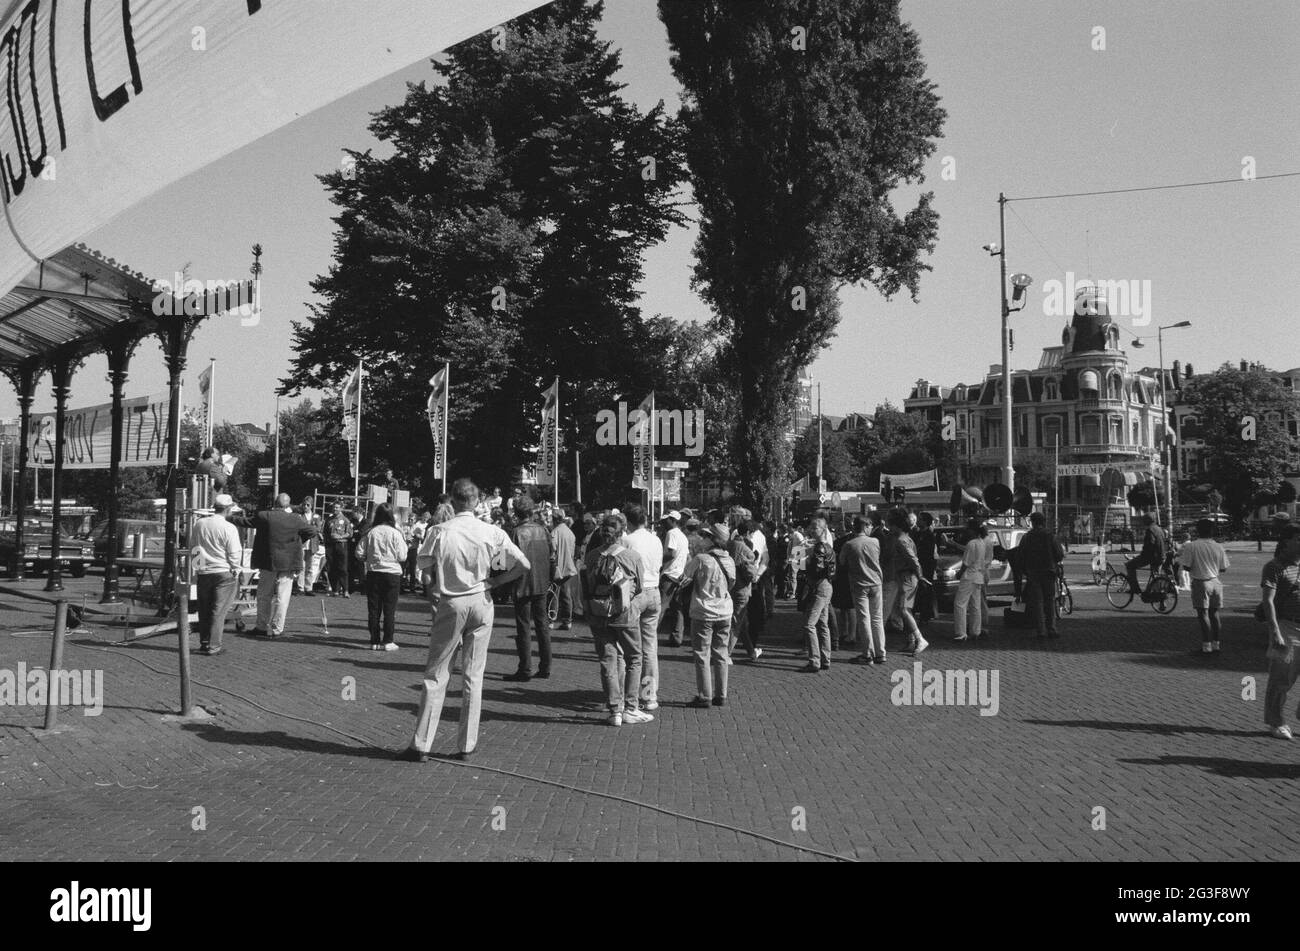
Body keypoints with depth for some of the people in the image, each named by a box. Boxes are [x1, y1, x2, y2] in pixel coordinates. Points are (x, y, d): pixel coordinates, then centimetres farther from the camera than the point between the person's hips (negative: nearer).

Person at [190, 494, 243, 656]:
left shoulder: (198, 525, 4)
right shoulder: (229, 528, -14)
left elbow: (192, 549, 13)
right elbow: (235, 554, -11)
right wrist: (235, 572, 3)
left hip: (203, 573, 5)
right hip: (224, 573, -5)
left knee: (204, 610, 14)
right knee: (218, 611, 0)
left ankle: (204, 643, 20)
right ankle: (213, 646, 0)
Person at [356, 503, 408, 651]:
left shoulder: (370, 532, -3)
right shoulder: (395, 533, -8)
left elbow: (360, 553, 0)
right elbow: (402, 557, -7)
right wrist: (406, 546, 11)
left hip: (373, 573, 2)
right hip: (392, 573, -2)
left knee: (373, 609, 8)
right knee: (390, 609, 5)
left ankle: (375, 641, 10)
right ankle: (387, 641, 4)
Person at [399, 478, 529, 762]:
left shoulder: (440, 532, -8)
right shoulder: (492, 533, -6)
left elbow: (425, 567, 3)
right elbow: (524, 564, -6)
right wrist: (494, 581, 3)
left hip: (451, 603, -1)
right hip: (481, 602, 1)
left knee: (436, 675, 6)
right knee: (474, 675, 10)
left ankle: (421, 745, 7)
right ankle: (467, 745, 15)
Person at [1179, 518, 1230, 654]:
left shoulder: (1190, 547, -12)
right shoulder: (1218, 547, 0)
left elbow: (1187, 567, -12)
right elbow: (1224, 568, 5)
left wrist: (1181, 555, 5)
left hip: (1200, 583, -4)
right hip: (1215, 582, 4)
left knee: (1203, 614, 0)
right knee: (1214, 613, 13)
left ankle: (1207, 645, -1)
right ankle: (1215, 644, 17)